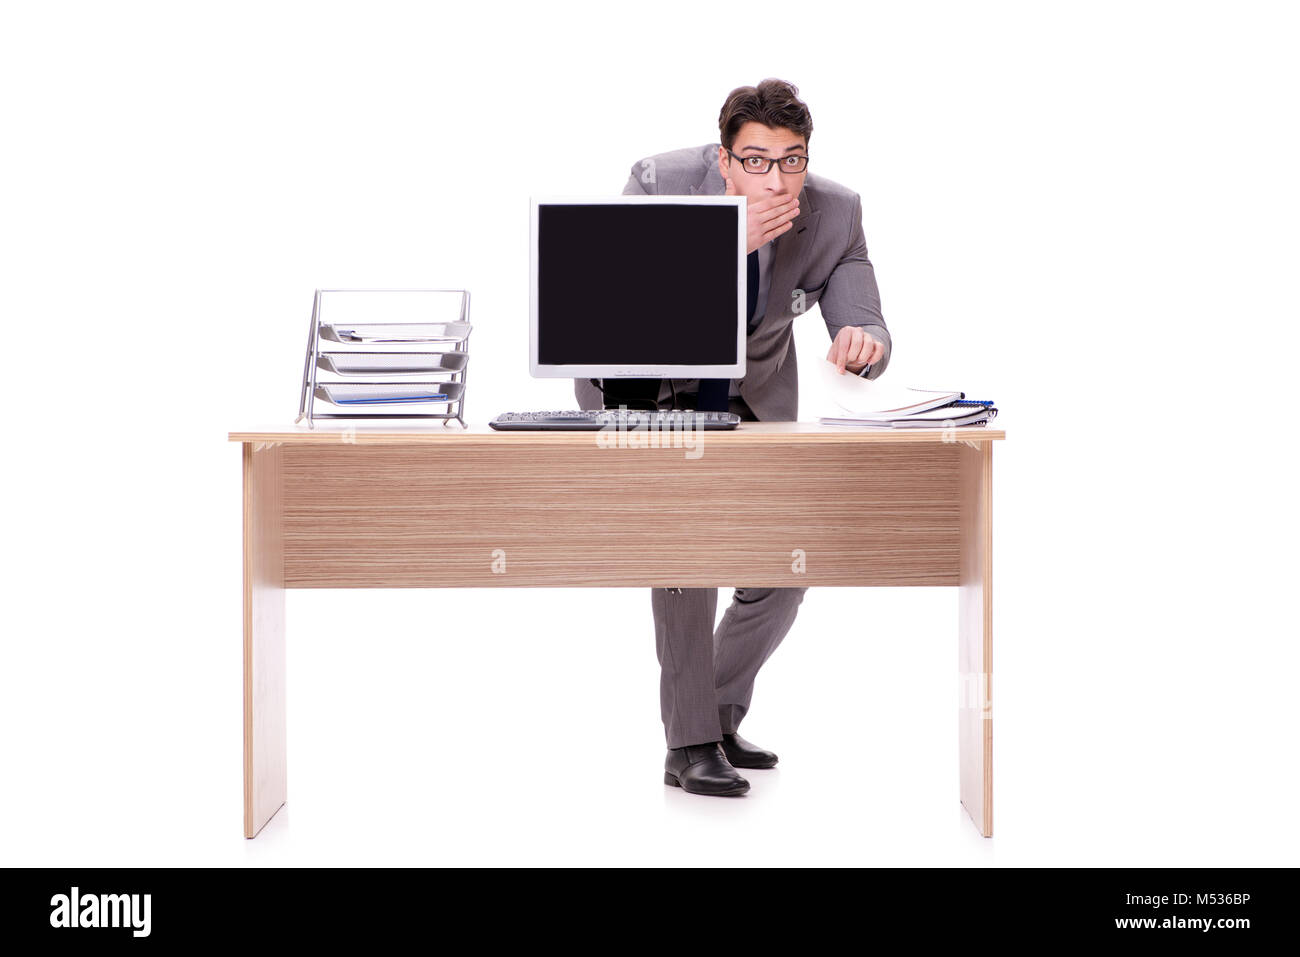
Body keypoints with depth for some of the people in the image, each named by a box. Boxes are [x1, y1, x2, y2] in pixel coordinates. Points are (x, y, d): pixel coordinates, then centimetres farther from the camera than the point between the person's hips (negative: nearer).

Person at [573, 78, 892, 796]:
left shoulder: (835, 213, -19)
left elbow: (868, 342, -17)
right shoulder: (660, 183, -26)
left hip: (755, 394, 4)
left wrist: (861, 343, -43)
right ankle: (688, 744, -14)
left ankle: (718, 716, 23)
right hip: (644, 384, -4)